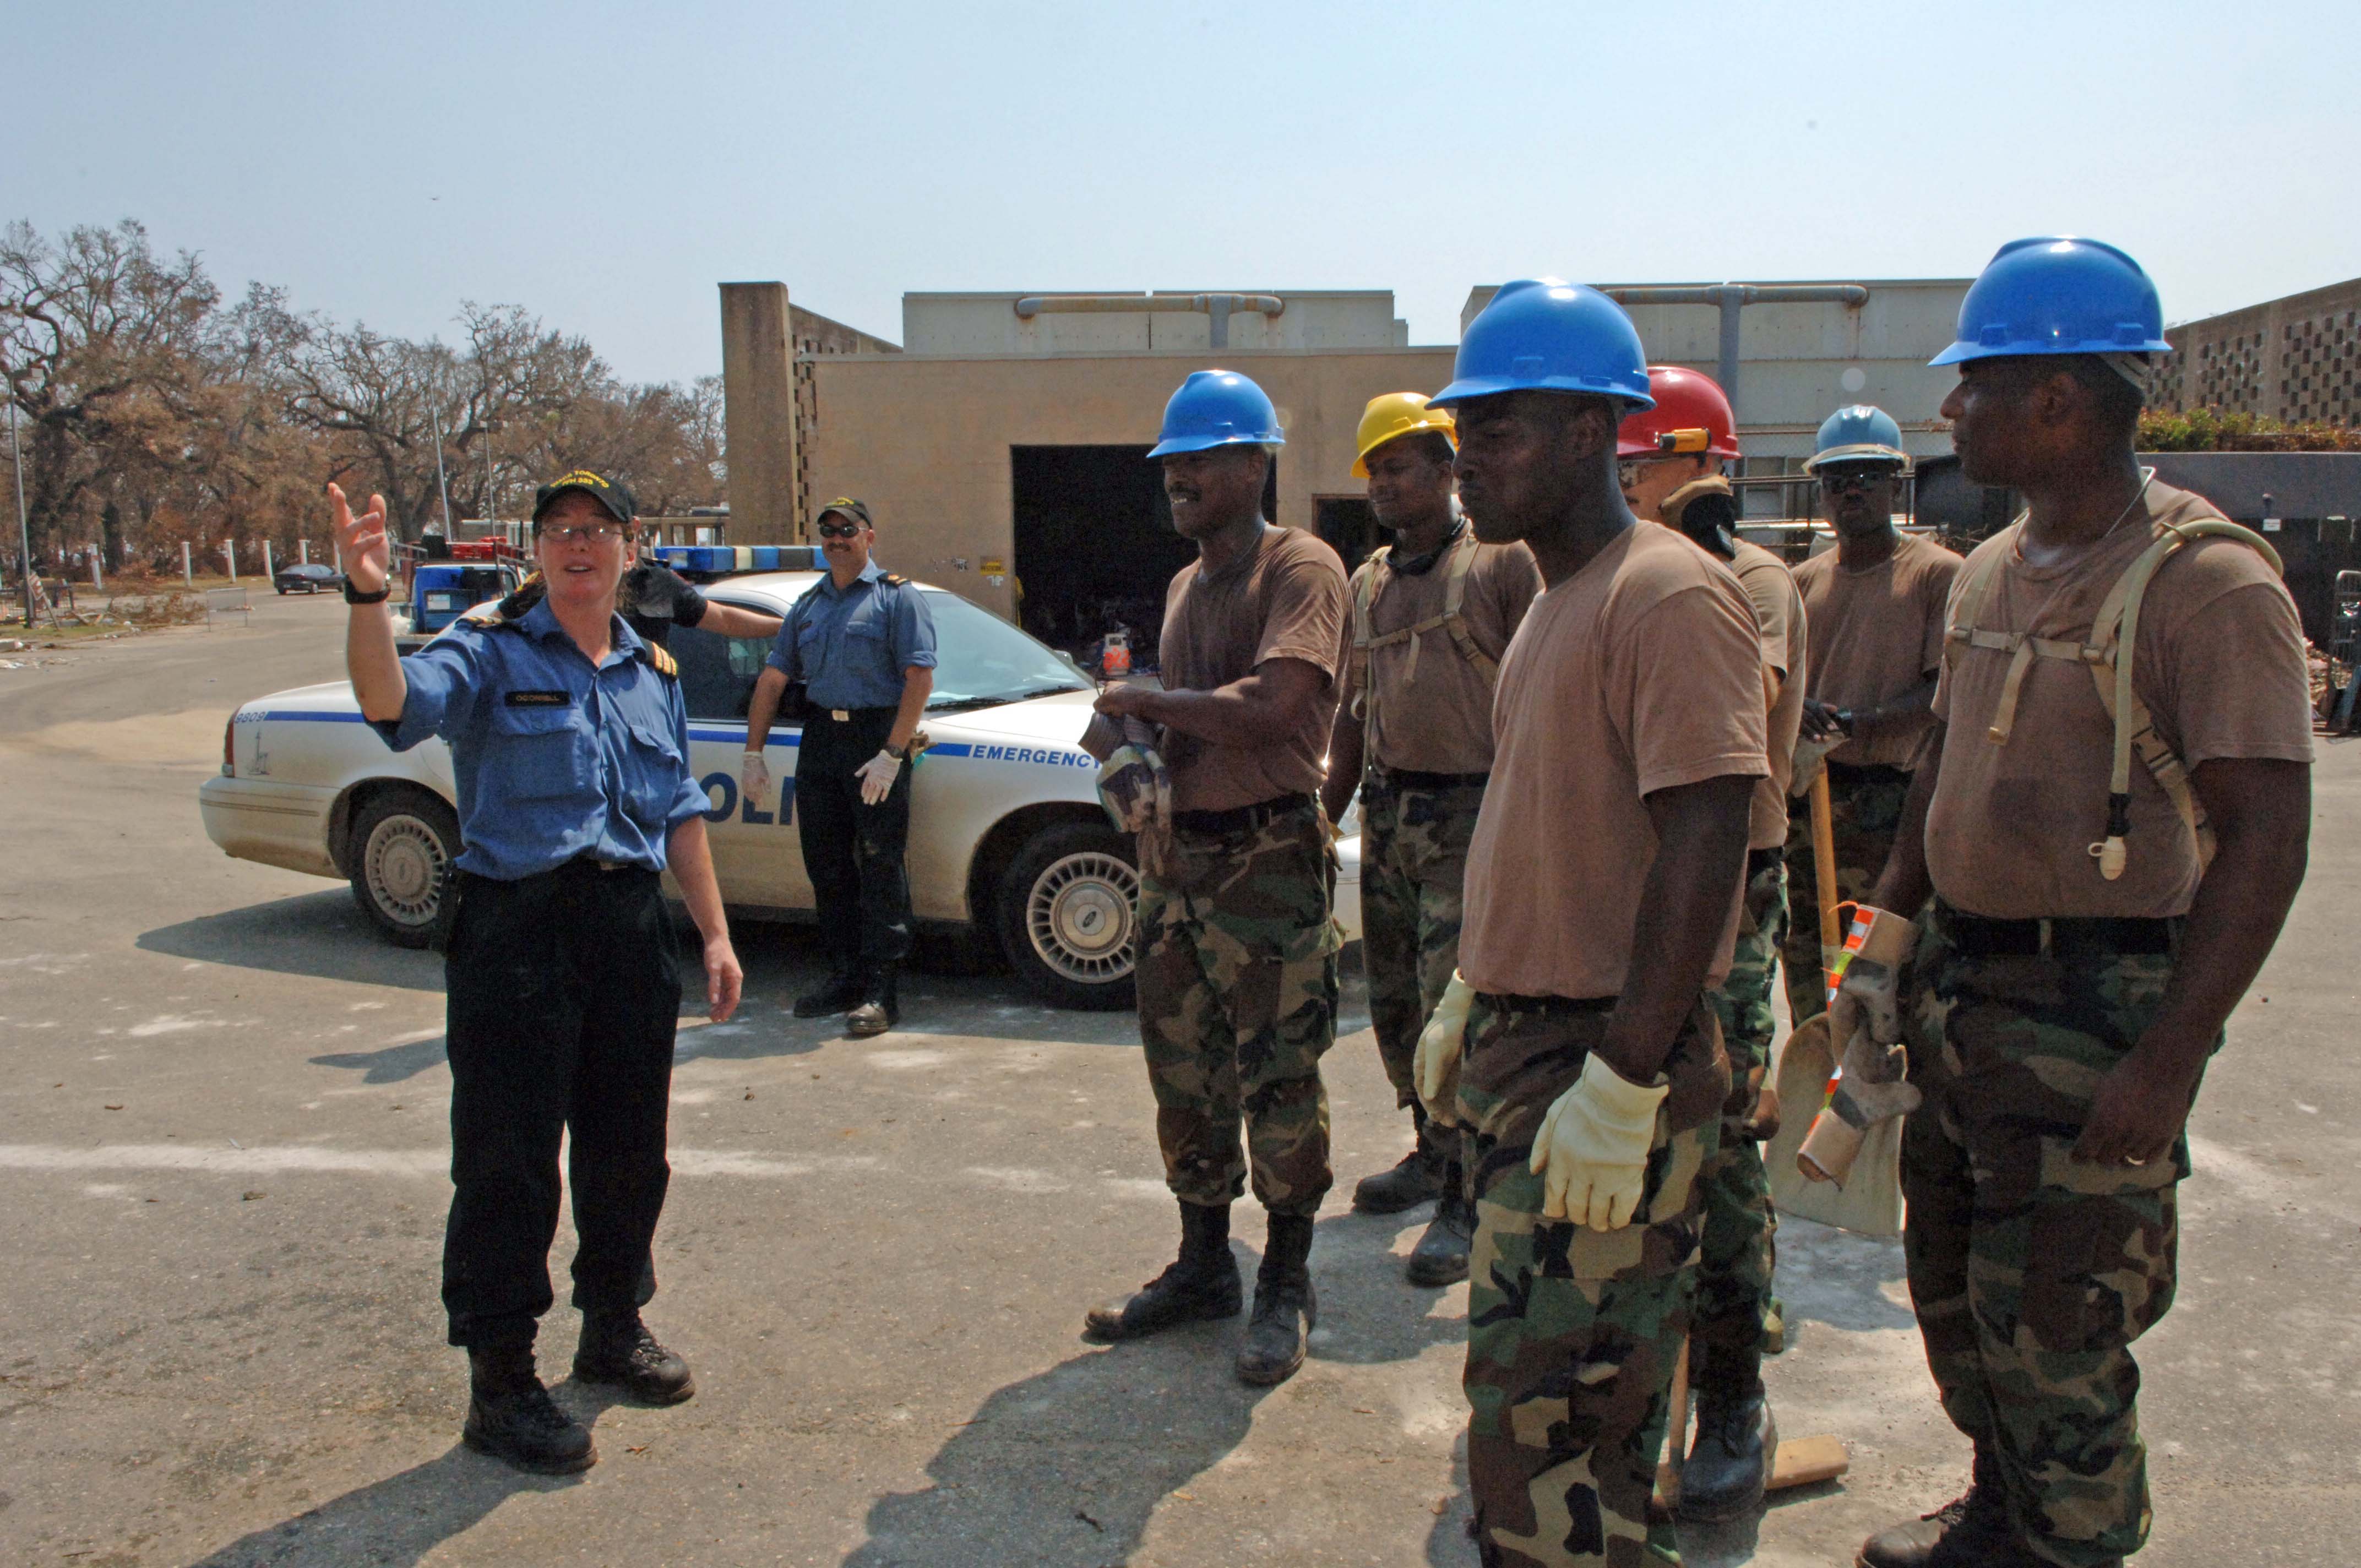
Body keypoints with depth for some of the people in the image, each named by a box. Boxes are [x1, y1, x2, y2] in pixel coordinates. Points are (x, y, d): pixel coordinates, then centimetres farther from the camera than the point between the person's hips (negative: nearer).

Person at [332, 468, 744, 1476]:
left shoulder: (654, 672, 15)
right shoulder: (490, 653, -2)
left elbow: (681, 813, 18)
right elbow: (392, 702, -23)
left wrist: (715, 933, 13)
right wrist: (369, 597, -40)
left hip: (632, 924, 6)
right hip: (518, 927, -5)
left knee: (629, 1147, 15)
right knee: (509, 1159, -1)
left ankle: (615, 1327, 35)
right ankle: (499, 1382, 12)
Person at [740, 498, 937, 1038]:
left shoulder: (897, 597, 0)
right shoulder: (808, 606, 19)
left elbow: (920, 677, -10)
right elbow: (773, 679, 17)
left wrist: (891, 755, -18)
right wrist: (753, 753, 9)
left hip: (877, 741, -6)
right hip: (819, 738, 6)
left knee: (882, 867, -7)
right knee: (826, 866, 9)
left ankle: (881, 991, -4)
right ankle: (846, 977, 21)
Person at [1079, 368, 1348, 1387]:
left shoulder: (1301, 569, -10)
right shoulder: (1183, 586, 17)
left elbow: (1269, 708, -23)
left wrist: (1141, 700, -11)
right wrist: (1124, 734, -2)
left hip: (1267, 862, -8)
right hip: (1176, 857, 8)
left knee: (1279, 1082, 1)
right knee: (1185, 1075, 14)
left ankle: (1287, 1286, 16)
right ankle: (1202, 1267, 29)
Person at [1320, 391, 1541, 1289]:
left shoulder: (1503, 563, -4)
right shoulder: (1366, 584, 16)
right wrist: (1324, 814, 15)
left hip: (1469, 817, -7)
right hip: (1386, 816, 7)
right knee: (1393, 1002, 12)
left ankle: (1465, 1201, 1)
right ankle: (1432, 1152, 31)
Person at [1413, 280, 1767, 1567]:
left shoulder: (1668, 595, -17)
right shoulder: (1554, 601, 15)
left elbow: (1704, 845, -24)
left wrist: (1621, 1082, -25)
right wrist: (1467, 1000, 21)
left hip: (1607, 1071, -10)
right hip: (1519, 1046, 10)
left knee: (1547, 1419, -3)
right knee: (1533, 1380, 19)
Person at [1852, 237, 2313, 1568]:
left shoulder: (2204, 580, -16)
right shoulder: (1994, 569, 10)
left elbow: (2266, 837, -20)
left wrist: (2169, 1060, -24)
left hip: (2097, 1007, -8)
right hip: (1963, 990, 8)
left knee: (2052, 1330, 2)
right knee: (1954, 1288, 19)